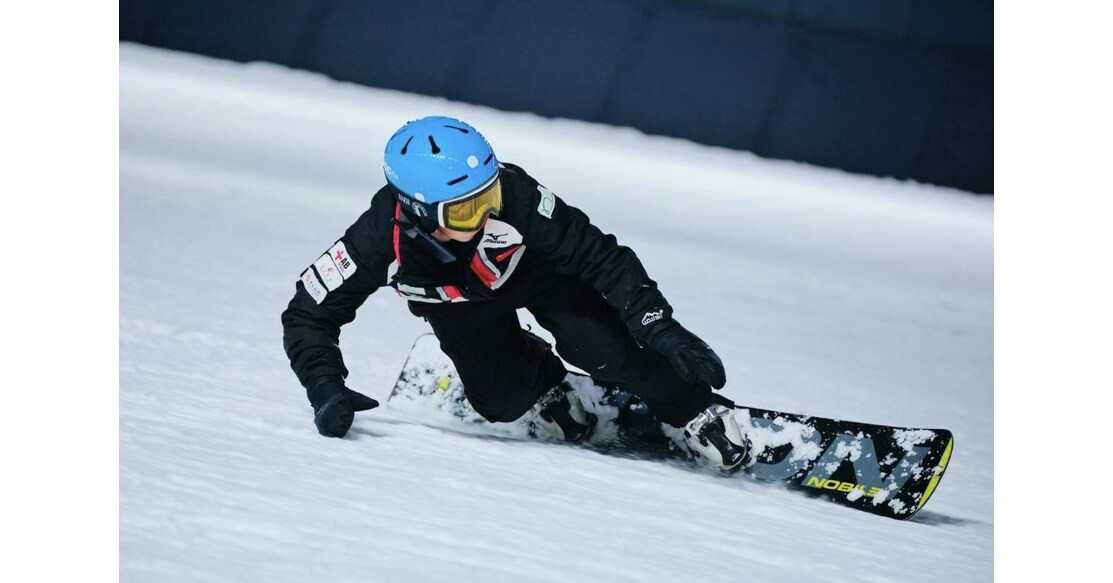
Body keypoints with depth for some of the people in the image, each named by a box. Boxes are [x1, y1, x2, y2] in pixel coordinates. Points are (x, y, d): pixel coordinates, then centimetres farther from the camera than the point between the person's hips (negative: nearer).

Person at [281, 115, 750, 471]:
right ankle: (538, 375, 23)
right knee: (503, 401, -12)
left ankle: (692, 407, 1)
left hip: (534, 269, -2)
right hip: (461, 306, 2)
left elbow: (600, 257, -33)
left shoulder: (513, 194, -41)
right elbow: (307, 315, -25)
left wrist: (662, 329, -40)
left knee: (600, 348, -23)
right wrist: (326, 391, -39)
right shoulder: (382, 240, -38)